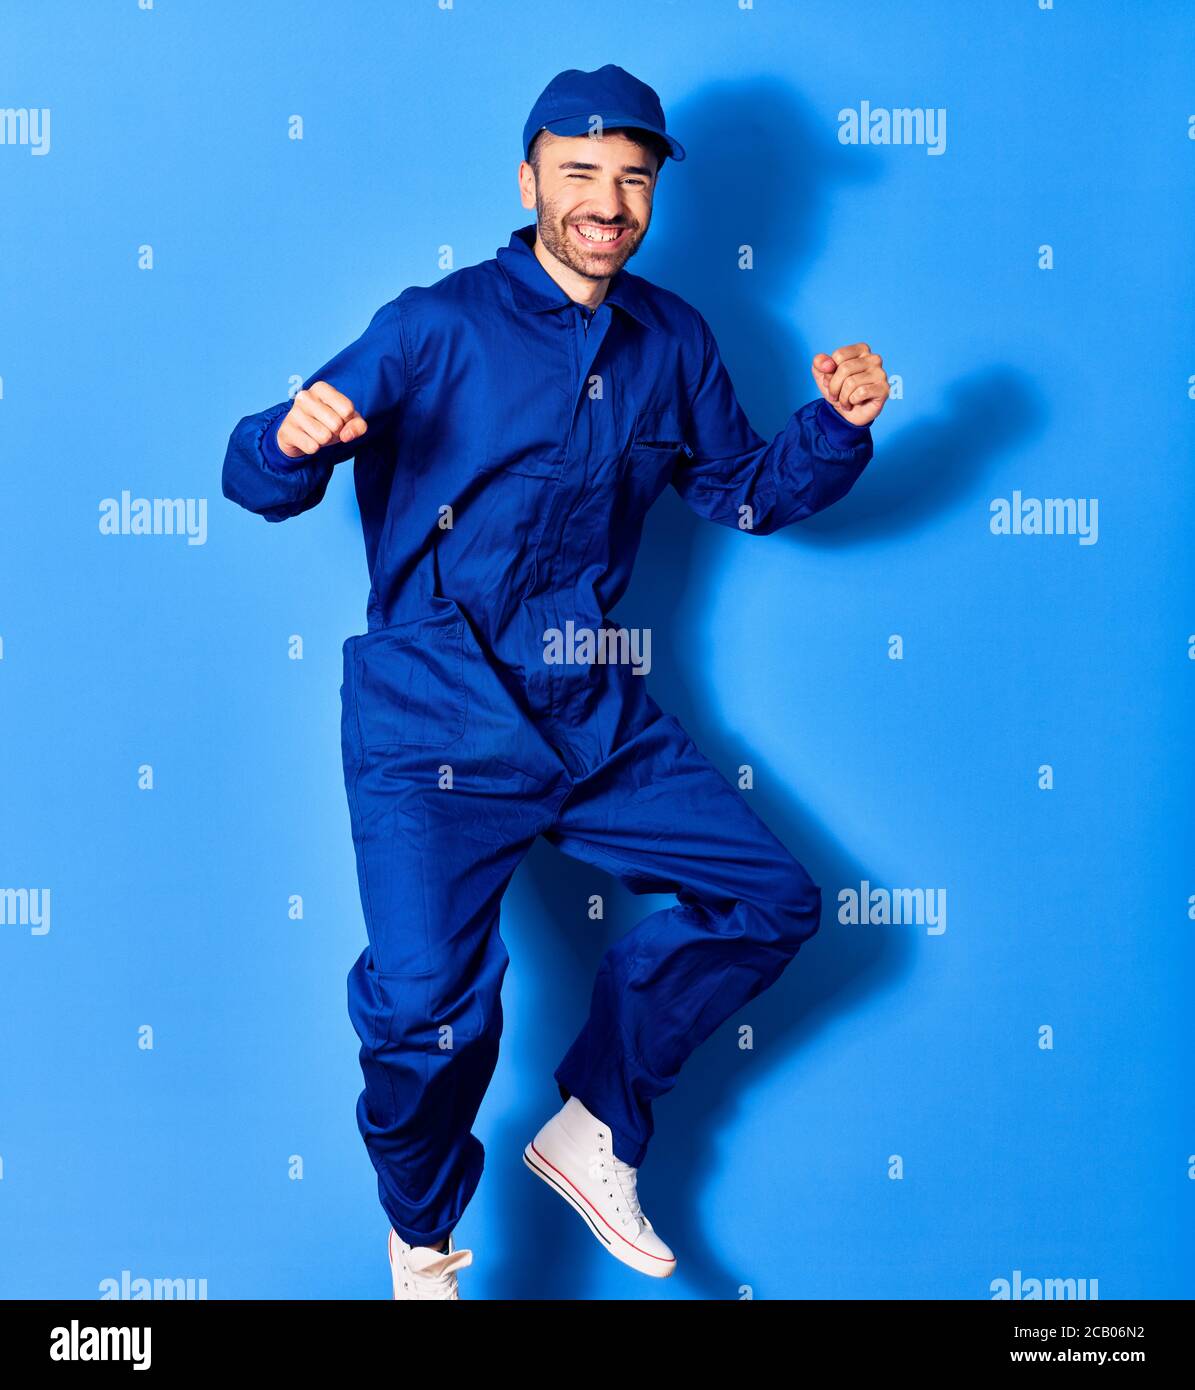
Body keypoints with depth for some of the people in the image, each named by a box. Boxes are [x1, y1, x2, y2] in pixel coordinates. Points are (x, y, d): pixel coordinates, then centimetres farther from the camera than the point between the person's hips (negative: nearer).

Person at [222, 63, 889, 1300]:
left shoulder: (671, 341, 10)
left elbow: (747, 492, 19)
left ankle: (593, 1130, 21)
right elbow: (257, 484, -7)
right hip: (437, 724, -5)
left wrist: (839, 425, 0)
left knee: (774, 901, 5)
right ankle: (423, 1242, 15)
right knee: (430, 1007, -19)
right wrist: (291, 438, -31)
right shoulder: (436, 327, -6)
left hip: (598, 720, 6)